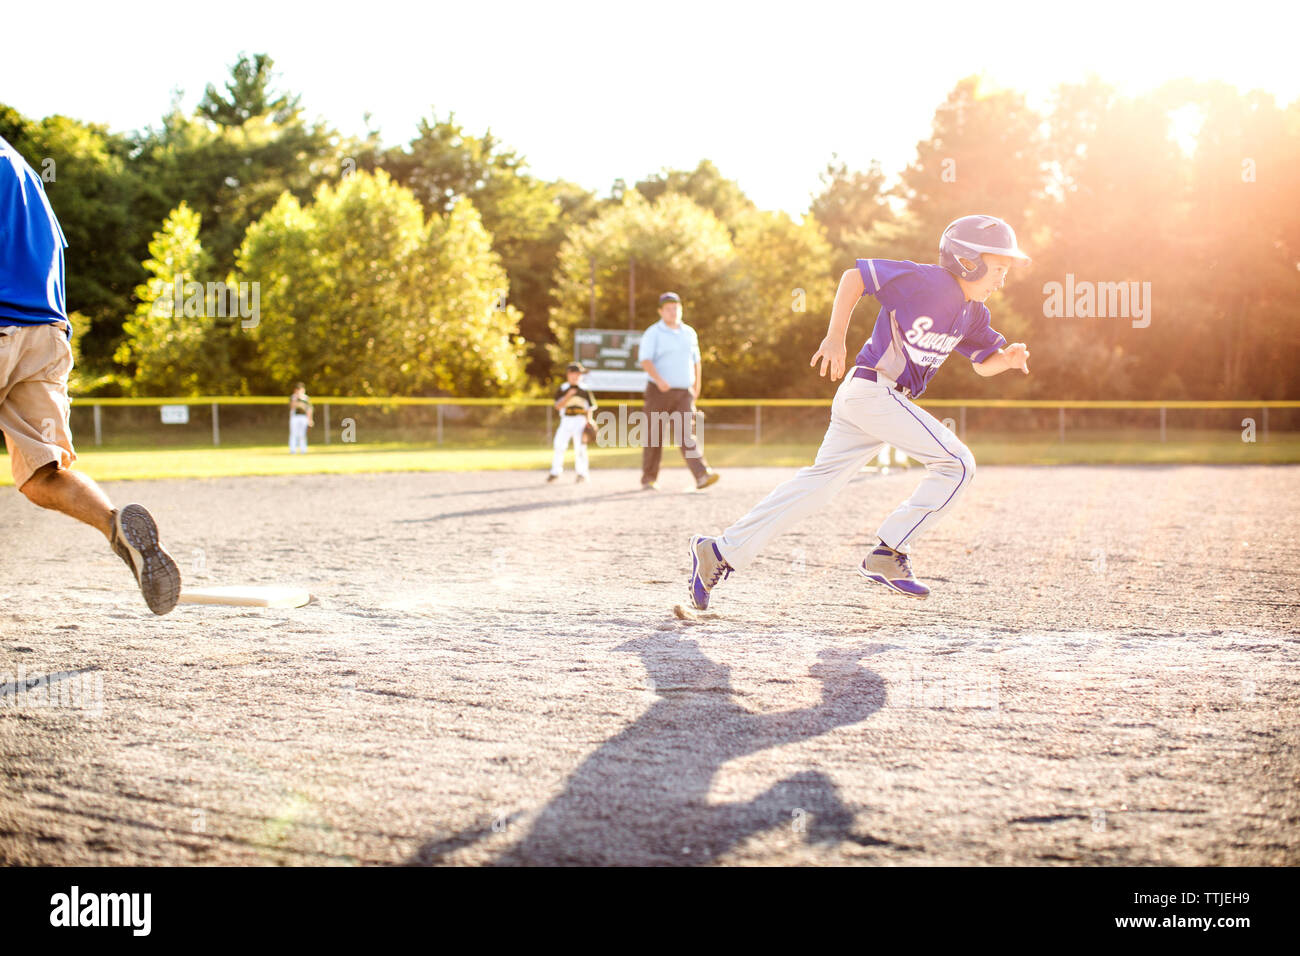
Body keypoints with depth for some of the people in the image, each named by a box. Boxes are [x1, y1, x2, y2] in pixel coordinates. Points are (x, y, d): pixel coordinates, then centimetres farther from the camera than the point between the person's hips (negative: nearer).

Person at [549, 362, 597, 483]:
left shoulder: (585, 389, 6)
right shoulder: (562, 389, 8)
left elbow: (590, 408, 7)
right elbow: (558, 405, -1)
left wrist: (588, 423, -2)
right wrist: (568, 396, -15)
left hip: (580, 420, -1)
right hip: (566, 420, 1)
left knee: (580, 447, -5)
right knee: (559, 446, -4)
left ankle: (582, 473, 3)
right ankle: (555, 472, 4)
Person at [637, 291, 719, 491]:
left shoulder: (689, 333, 13)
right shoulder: (653, 333, -4)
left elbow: (695, 360, 23)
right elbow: (645, 360, -16)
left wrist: (697, 387, 24)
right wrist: (658, 379, -32)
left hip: (684, 393, 3)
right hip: (659, 392, -3)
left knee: (687, 433, -11)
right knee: (654, 437, 4)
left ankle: (702, 476, -24)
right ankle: (649, 478, 17)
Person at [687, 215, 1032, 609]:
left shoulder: (973, 313, 13)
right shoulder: (927, 280, -13)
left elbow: (984, 362, 22)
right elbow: (855, 276, -11)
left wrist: (1008, 358, -2)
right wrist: (836, 337, -17)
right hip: (872, 388, -9)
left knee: (820, 480, 8)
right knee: (956, 464, -9)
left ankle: (721, 553, 7)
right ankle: (887, 557, -7)